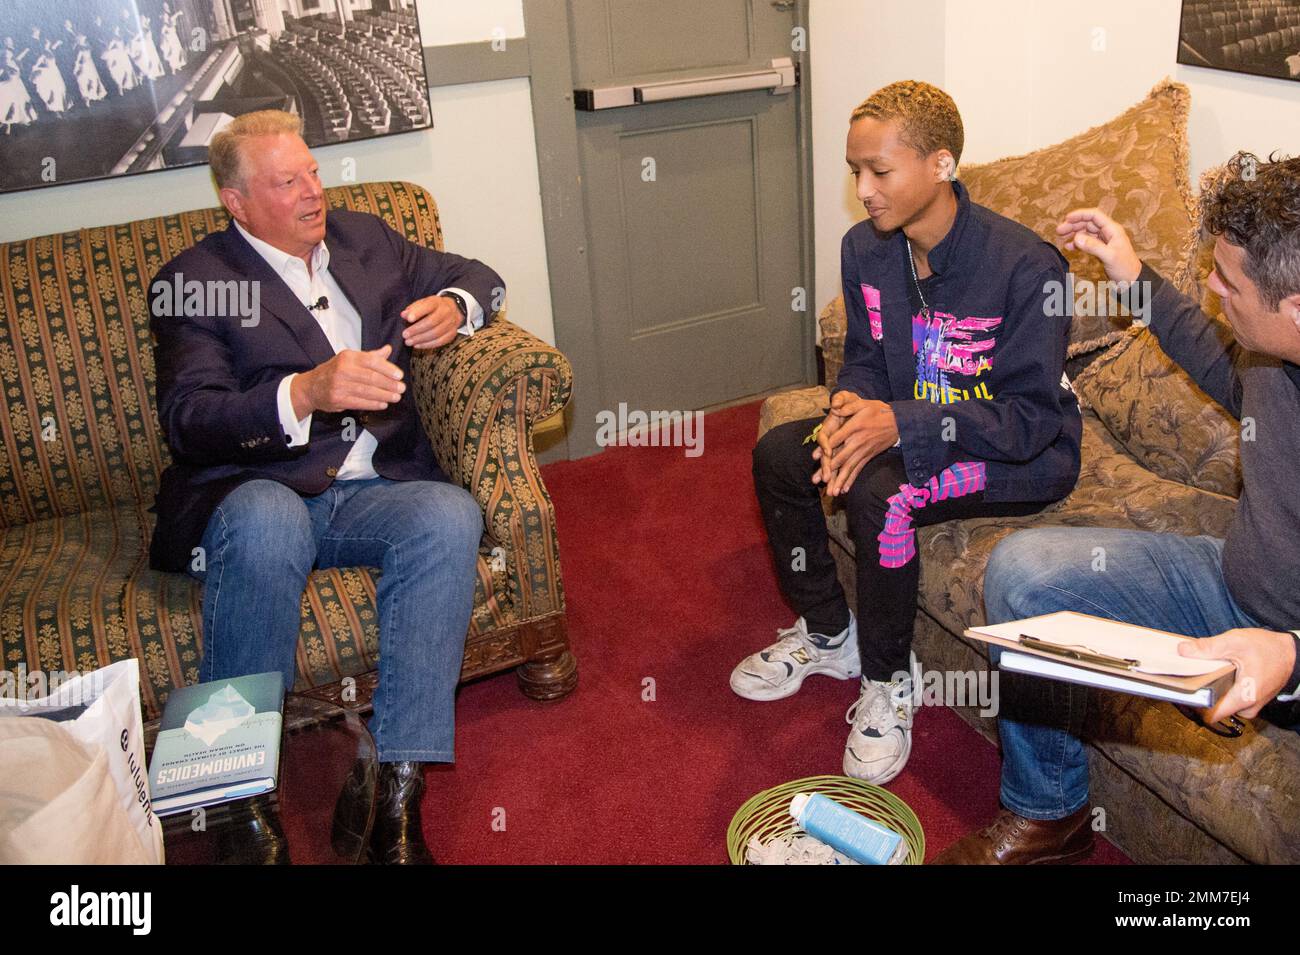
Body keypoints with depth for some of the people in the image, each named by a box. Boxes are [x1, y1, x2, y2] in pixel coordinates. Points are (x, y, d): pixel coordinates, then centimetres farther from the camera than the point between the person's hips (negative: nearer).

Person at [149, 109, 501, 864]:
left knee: (451, 514, -29)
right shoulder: (192, 283, 4)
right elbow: (188, 420, -9)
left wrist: (455, 306, 2)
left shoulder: (364, 238, 20)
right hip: (254, 494, -3)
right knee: (266, 521, -38)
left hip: (373, 491, 4)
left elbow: (478, 276, 28)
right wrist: (305, 393, -27)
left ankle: (394, 787, -29)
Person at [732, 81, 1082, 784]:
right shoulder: (866, 251, -5)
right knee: (777, 453, -6)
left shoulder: (1025, 266, -25)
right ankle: (827, 634, 13)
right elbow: (865, 358, 7)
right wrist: (850, 408, -19)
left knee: (877, 491, -32)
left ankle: (887, 681, -7)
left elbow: (1030, 418, -25)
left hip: (1023, 458, -7)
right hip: (906, 426, 7)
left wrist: (900, 423, -34)